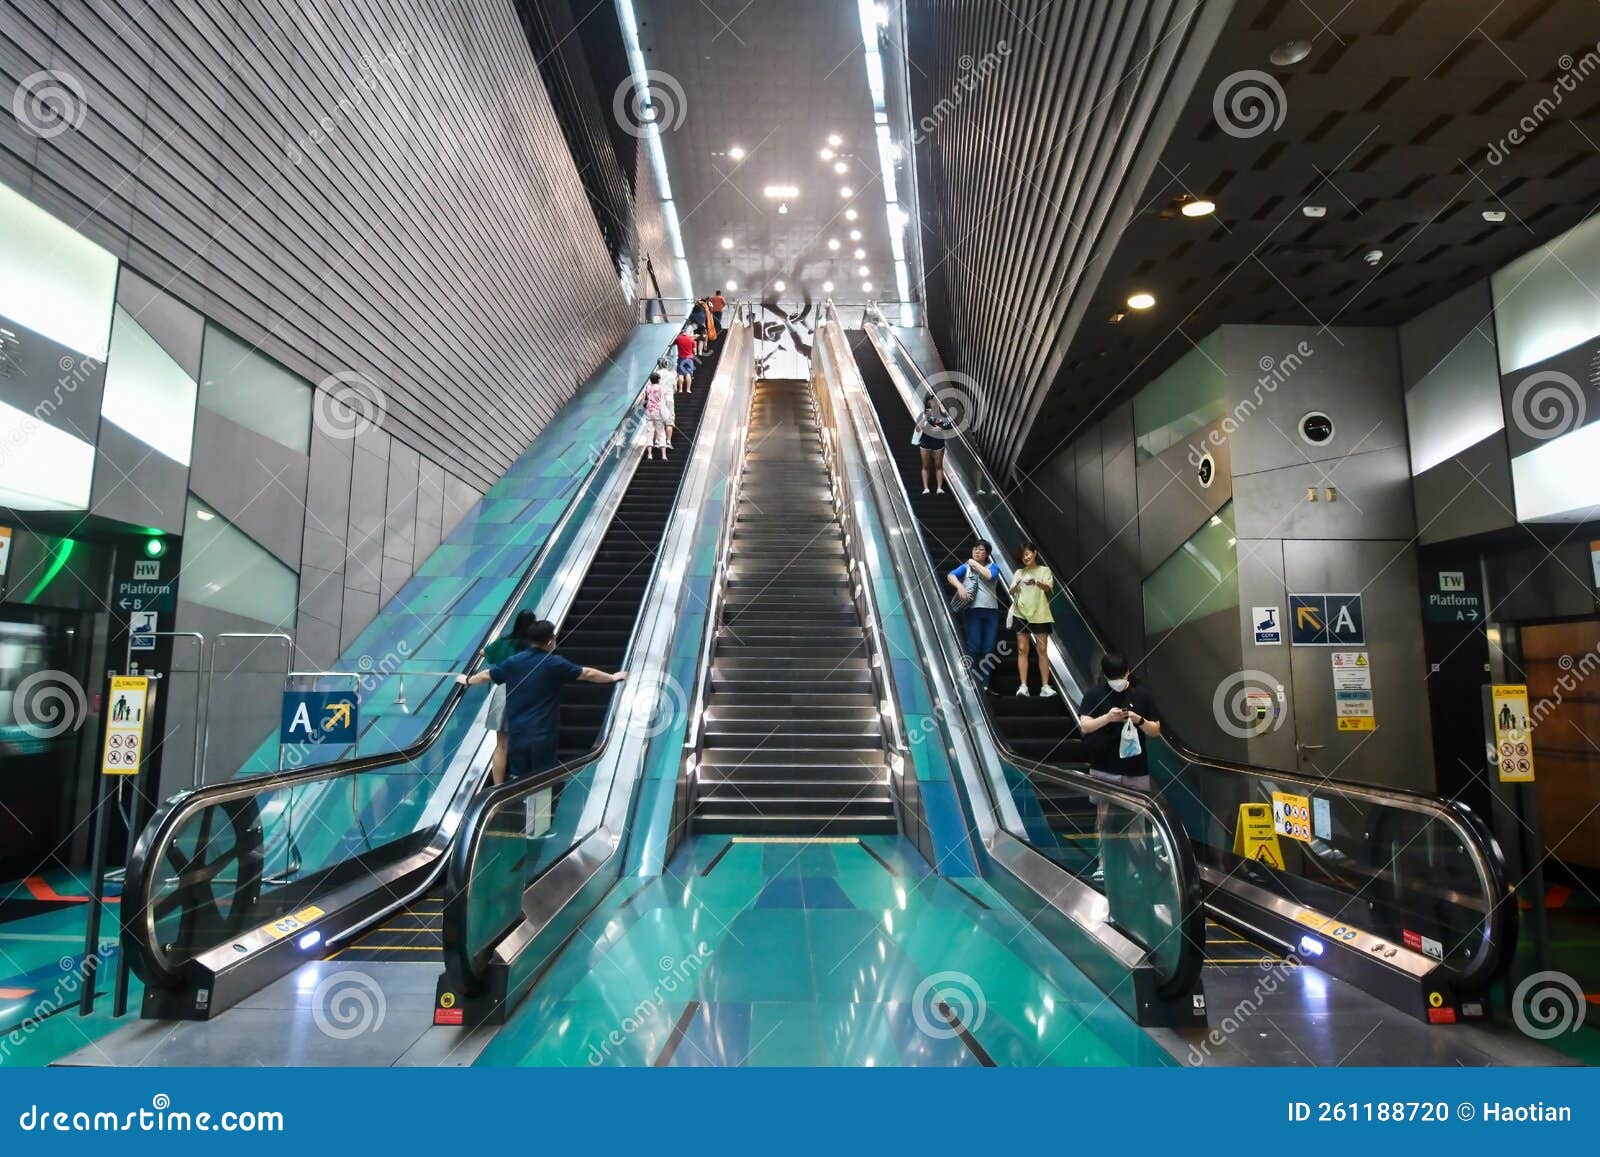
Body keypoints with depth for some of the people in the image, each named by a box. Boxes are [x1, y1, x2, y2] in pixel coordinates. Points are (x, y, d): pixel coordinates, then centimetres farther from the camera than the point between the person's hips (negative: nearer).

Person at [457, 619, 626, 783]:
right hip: (543, 735, -4)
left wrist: (467, 681, 39)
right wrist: (613, 677, 12)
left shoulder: (513, 662, 2)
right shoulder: (554, 663, -10)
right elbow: (587, 674, -2)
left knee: (517, 780, 12)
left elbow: (487, 675, 18)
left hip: (517, 733, 4)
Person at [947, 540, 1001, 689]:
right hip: (972, 610, -2)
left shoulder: (993, 566, 13)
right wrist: (959, 586, -26)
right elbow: (950, 576, -8)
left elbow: (989, 576, -10)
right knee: (974, 646, -10)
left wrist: (974, 563, -1)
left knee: (988, 649, 1)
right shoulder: (966, 567, 8)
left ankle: (985, 684, 5)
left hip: (991, 611, 2)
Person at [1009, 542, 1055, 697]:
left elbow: (1049, 587, -10)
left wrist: (1036, 582, -30)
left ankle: (1045, 686, 0)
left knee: (1042, 650, -1)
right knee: (1022, 649, -4)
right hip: (1021, 614, 2)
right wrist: (1015, 586, -21)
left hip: (1040, 615, -1)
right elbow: (1011, 592, 2)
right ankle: (1023, 686, -5)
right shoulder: (1019, 572, 13)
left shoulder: (1045, 570, 8)